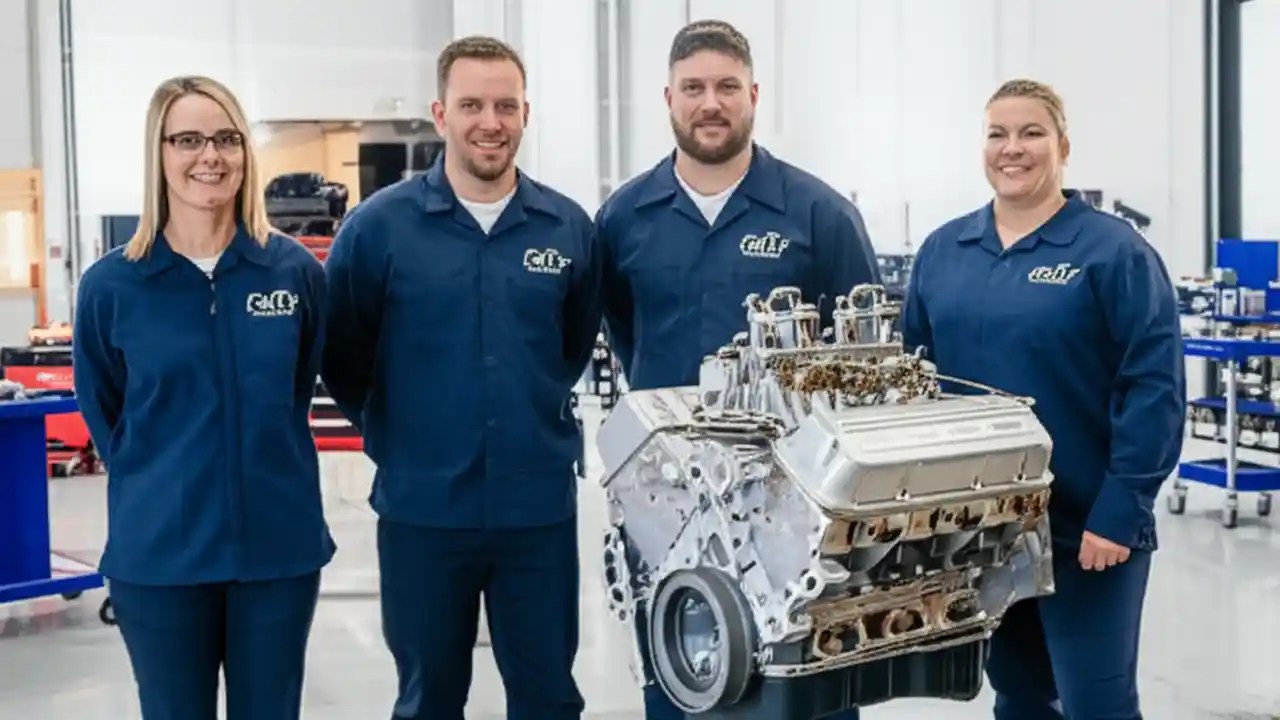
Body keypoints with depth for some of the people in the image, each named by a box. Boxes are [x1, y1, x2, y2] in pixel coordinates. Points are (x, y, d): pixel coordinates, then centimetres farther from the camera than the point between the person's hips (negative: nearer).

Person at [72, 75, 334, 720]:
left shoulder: (297, 271, -2)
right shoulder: (109, 286, -5)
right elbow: (104, 418, 7)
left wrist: (267, 466, 10)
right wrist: (160, 481, 6)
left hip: (280, 545, 1)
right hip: (158, 555, -1)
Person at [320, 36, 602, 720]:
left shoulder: (569, 227, 0)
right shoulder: (378, 225, -7)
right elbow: (340, 354, 3)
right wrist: (392, 436, 7)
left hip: (539, 505, 2)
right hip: (422, 507, -1)